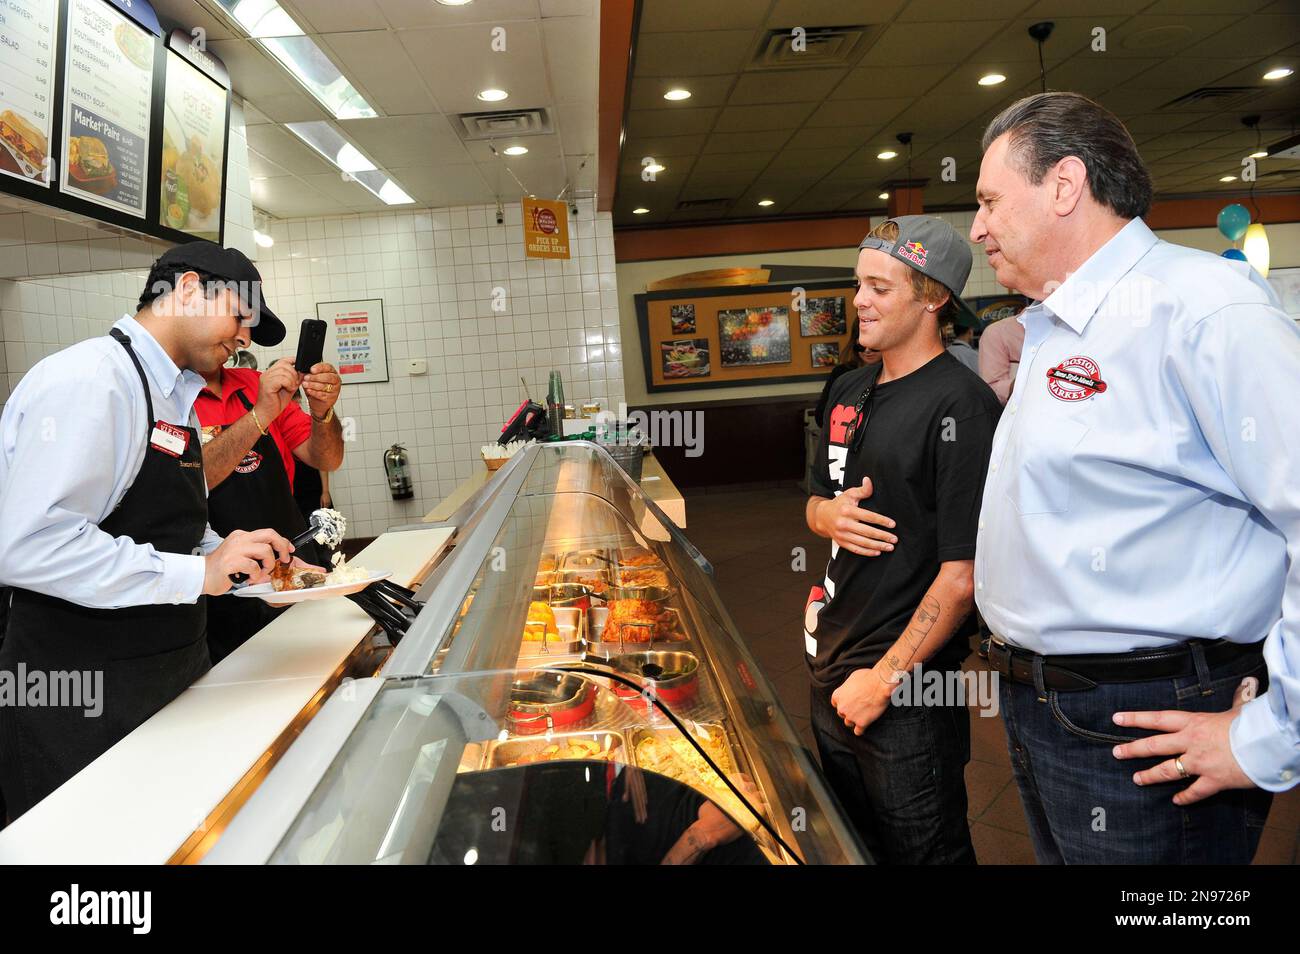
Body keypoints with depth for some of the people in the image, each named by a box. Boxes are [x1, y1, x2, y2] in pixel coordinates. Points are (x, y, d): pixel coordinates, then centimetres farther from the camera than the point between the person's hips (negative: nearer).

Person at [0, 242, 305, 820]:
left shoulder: (174, 397, 13)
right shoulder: (87, 380, -17)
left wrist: (260, 568, 6)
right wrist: (197, 573, -26)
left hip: (171, 681, 9)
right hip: (84, 702, -9)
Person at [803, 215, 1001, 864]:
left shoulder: (960, 405, -17)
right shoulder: (850, 392, 8)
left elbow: (965, 572, -20)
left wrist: (887, 676, -17)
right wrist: (830, 514, -5)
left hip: (908, 691, -7)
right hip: (830, 666, 8)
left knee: (919, 849, 11)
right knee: (850, 842, 23)